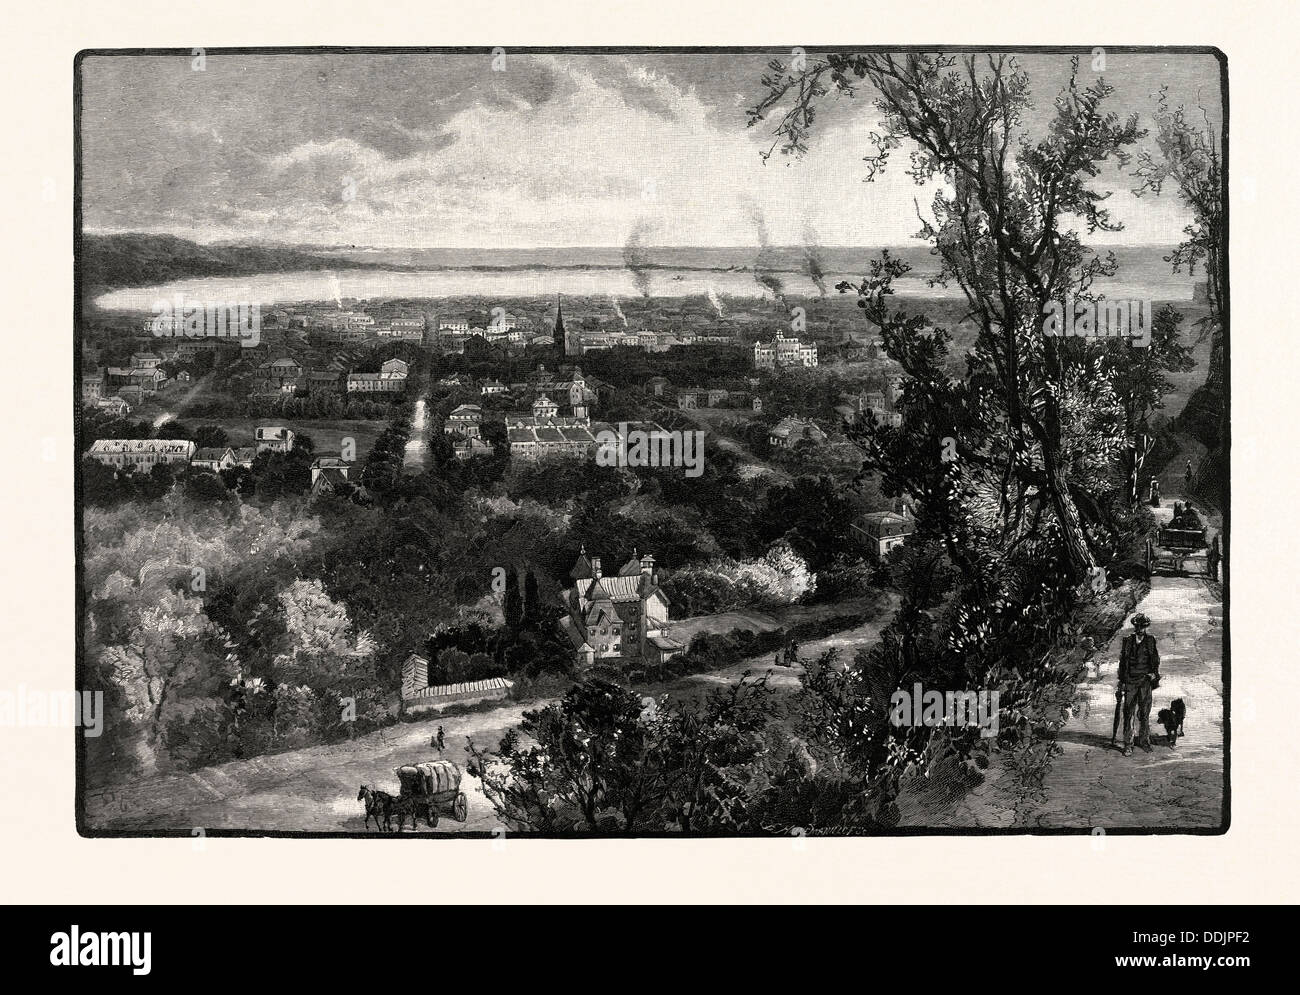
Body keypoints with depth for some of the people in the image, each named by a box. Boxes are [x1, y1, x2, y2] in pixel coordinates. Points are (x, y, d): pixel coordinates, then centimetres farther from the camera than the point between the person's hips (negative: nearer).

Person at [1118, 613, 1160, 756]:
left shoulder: (1151, 641, 6)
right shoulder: (1127, 641, 6)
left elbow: (1156, 660, 12)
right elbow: (1122, 662, 9)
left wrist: (1154, 675, -3)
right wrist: (1121, 682, 7)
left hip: (1146, 681, 0)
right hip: (1130, 681, 0)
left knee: (1144, 713, 4)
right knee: (1128, 713, -4)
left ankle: (1144, 741, 16)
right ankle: (1128, 744, -2)